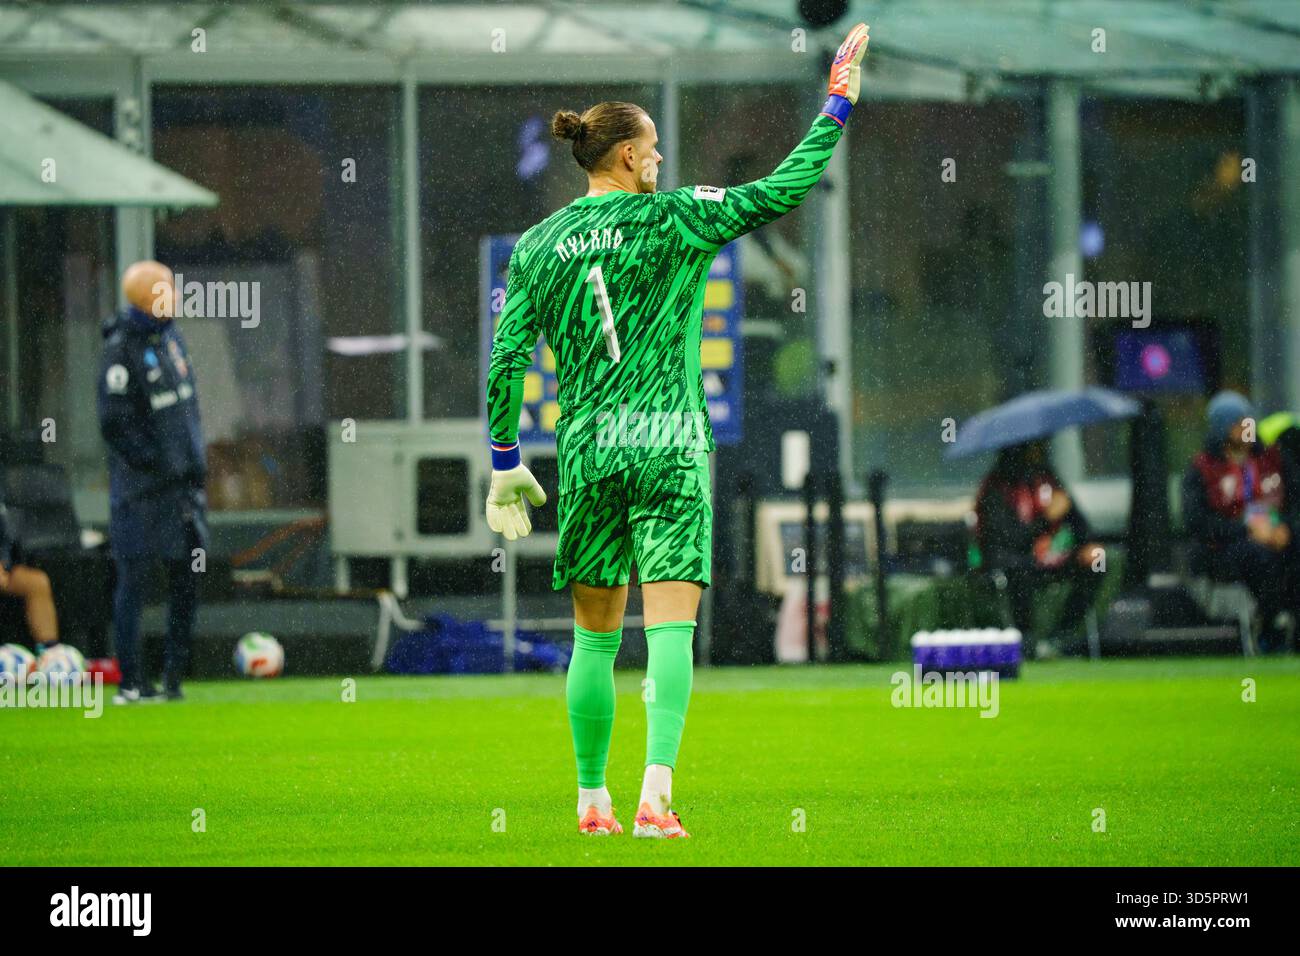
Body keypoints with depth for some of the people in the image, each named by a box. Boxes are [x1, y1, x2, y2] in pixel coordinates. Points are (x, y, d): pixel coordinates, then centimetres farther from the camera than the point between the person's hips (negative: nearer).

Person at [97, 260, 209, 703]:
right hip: (141, 489, -8)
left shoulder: (170, 335, 10)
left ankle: (174, 675, 13)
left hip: (183, 480, 8)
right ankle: (131, 682, 0)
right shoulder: (122, 350, -15)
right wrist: (156, 466, -16)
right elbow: (114, 424, -17)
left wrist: (196, 460, 15)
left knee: (187, 575, 7)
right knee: (134, 577, -3)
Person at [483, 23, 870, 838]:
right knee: (671, 626, -8)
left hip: (586, 450, 3)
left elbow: (507, 359, 6)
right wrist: (837, 109, 3)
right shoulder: (676, 220, -2)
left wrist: (506, 463, 14)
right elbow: (781, 190, -7)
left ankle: (592, 801, 15)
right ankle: (656, 794, -22)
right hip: (668, 445, -3)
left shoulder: (539, 245, 8)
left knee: (595, 636, 12)